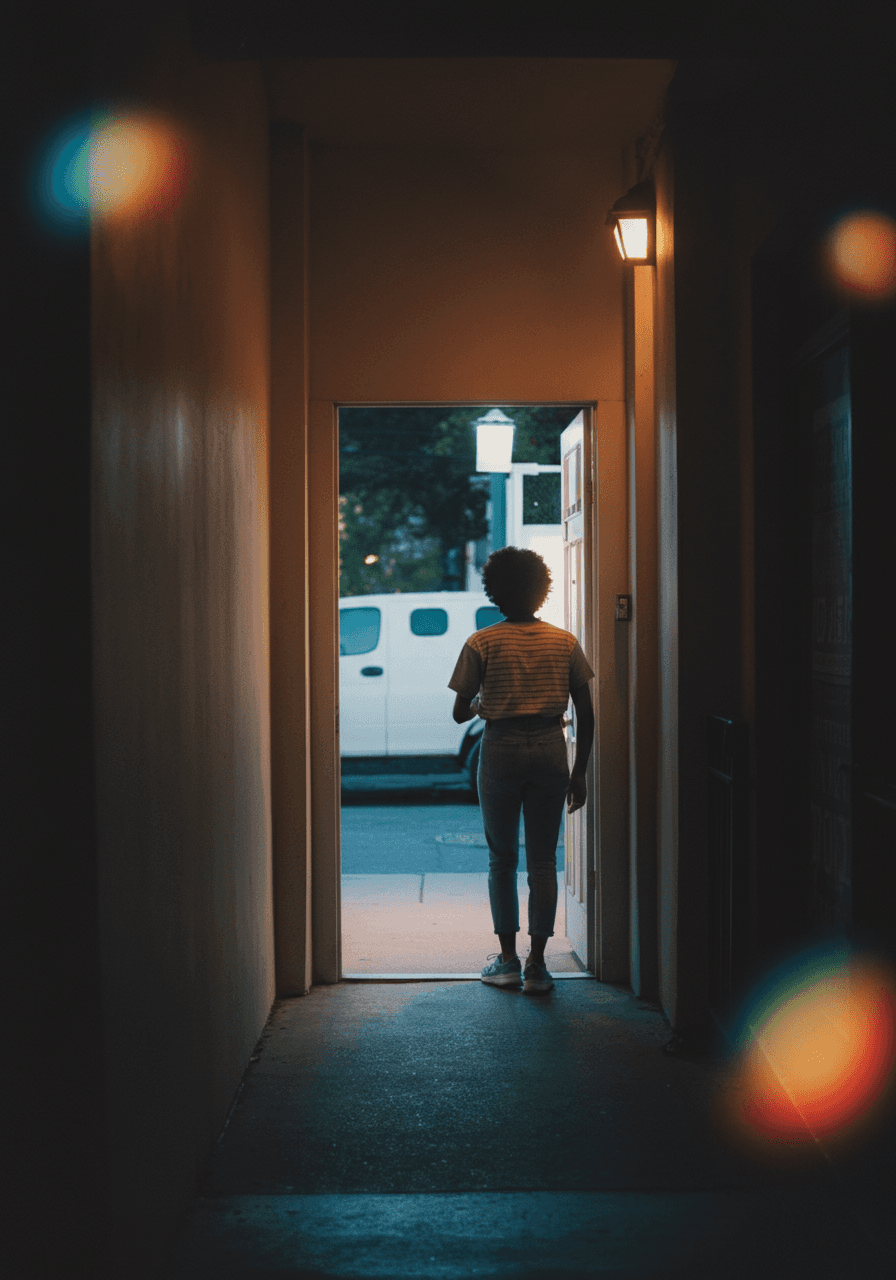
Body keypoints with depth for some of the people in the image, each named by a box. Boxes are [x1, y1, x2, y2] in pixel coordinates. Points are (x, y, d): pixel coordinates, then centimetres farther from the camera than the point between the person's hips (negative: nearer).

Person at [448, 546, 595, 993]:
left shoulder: (482, 643, -4)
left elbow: (460, 713, -2)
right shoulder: (565, 642, 3)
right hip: (551, 752, 2)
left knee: (502, 859, 11)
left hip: (501, 751, -2)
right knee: (543, 861, 6)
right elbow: (585, 713, 2)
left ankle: (507, 961, 13)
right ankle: (536, 966, 6)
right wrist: (578, 771, 9)